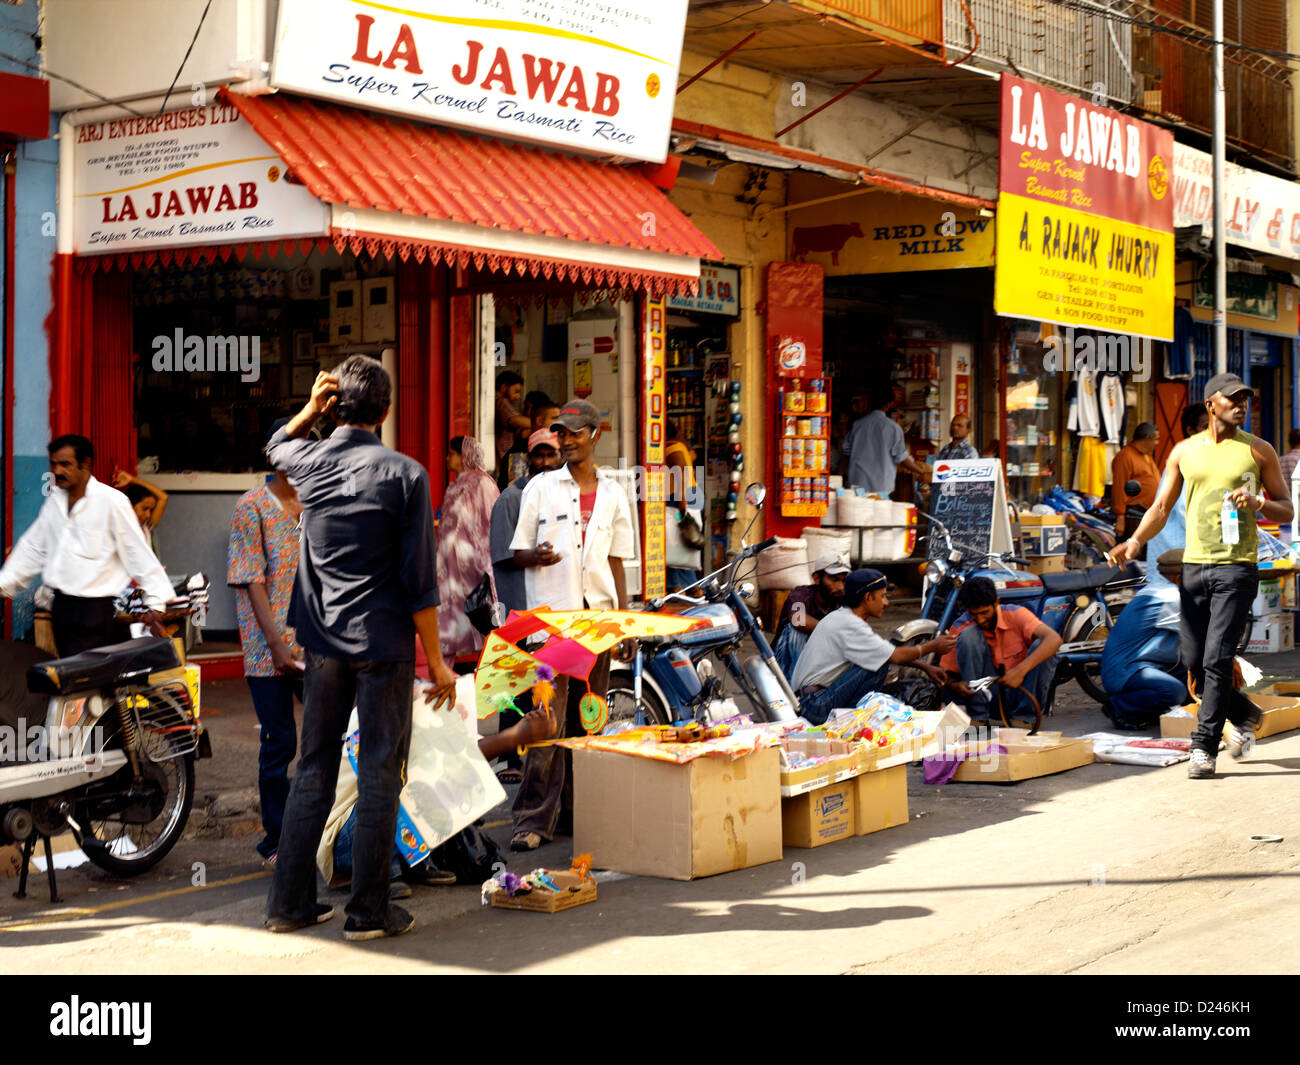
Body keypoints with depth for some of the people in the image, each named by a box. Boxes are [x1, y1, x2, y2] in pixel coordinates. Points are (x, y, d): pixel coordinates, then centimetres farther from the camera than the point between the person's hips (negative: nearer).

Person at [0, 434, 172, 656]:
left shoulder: (112, 501, -10)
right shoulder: (55, 500, 11)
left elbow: (138, 553, -10)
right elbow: (32, 547, 20)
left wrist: (155, 603, -13)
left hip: (97, 610, -7)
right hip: (62, 605, 7)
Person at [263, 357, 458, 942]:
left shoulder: (308, 463, 1)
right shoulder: (405, 475, -9)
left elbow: (275, 445, 30)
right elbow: (419, 579, -9)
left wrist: (311, 407, 12)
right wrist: (437, 659, -3)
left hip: (323, 643, 4)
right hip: (384, 643, -4)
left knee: (313, 769, 12)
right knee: (379, 774, 2)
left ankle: (289, 901, 17)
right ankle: (368, 910, 6)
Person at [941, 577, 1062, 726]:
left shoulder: (1016, 615, -11)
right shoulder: (961, 627, -6)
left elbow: (1054, 639, -28)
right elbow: (947, 675, -1)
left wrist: (1021, 670, -40)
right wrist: (957, 686, -27)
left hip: (1019, 690, 0)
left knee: (1041, 644, -24)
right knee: (968, 635, -19)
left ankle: (1025, 714, -15)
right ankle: (977, 717, -18)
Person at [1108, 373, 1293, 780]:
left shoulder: (1259, 450, 4)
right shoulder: (1184, 451, 10)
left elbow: (1286, 510, 7)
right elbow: (1161, 507, 11)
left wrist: (1257, 503, -14)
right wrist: (1135, 541, -7)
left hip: (1237, 567, -3)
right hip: (1194, 566, 3)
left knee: (1217, 659, -10)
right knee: (1194, 662, 5)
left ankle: (1203, 748, -3)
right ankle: (1244, 716, 30)